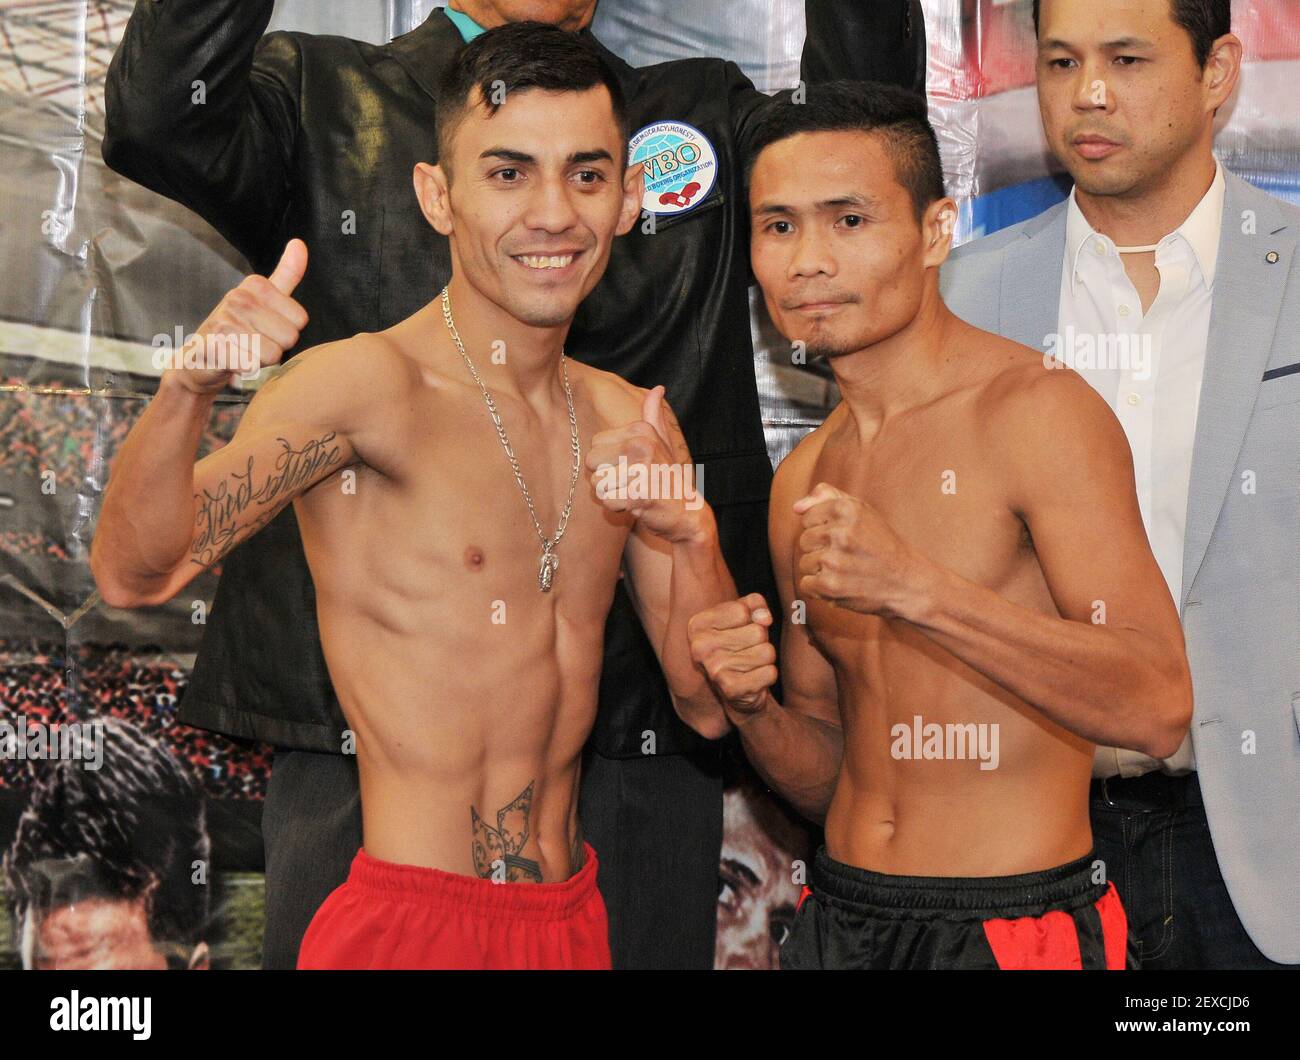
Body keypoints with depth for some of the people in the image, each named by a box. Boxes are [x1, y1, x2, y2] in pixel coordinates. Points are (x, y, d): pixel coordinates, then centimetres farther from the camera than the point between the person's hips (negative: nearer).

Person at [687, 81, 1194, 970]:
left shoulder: (1037, 412, -12)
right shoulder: (803, 482, 7)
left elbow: (1158, 708, -21)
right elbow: (827, 773, 12)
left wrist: (914, 588, -29)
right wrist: (752, 709, -9)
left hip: (1012, 925, -6)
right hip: (839, 919, 6)